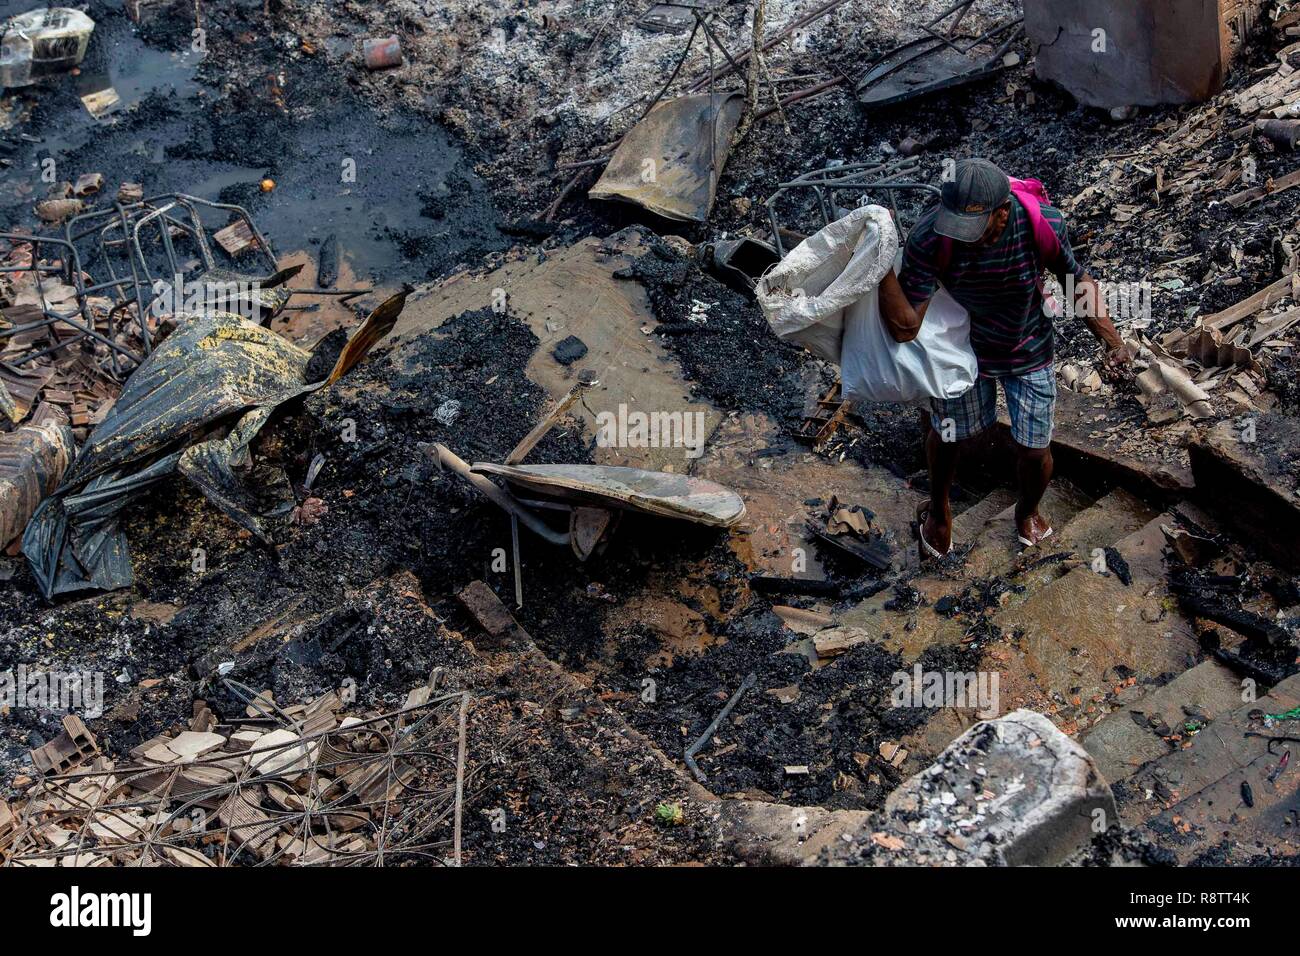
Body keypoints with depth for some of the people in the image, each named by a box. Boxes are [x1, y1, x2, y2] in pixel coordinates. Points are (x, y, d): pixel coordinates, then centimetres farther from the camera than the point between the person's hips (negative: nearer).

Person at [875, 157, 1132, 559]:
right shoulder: (928, 239, -35)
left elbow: (1076, 278, -10)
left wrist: (1112, 341, -14)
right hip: (963, 347, 0)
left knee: (1034, 451, 10)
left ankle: (1028, 511, 48)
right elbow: (905, 327, -36)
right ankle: (938, 511, 54)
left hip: (1028, 350, 1)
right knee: (947, 435, 19)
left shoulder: (1044, 225, -32)